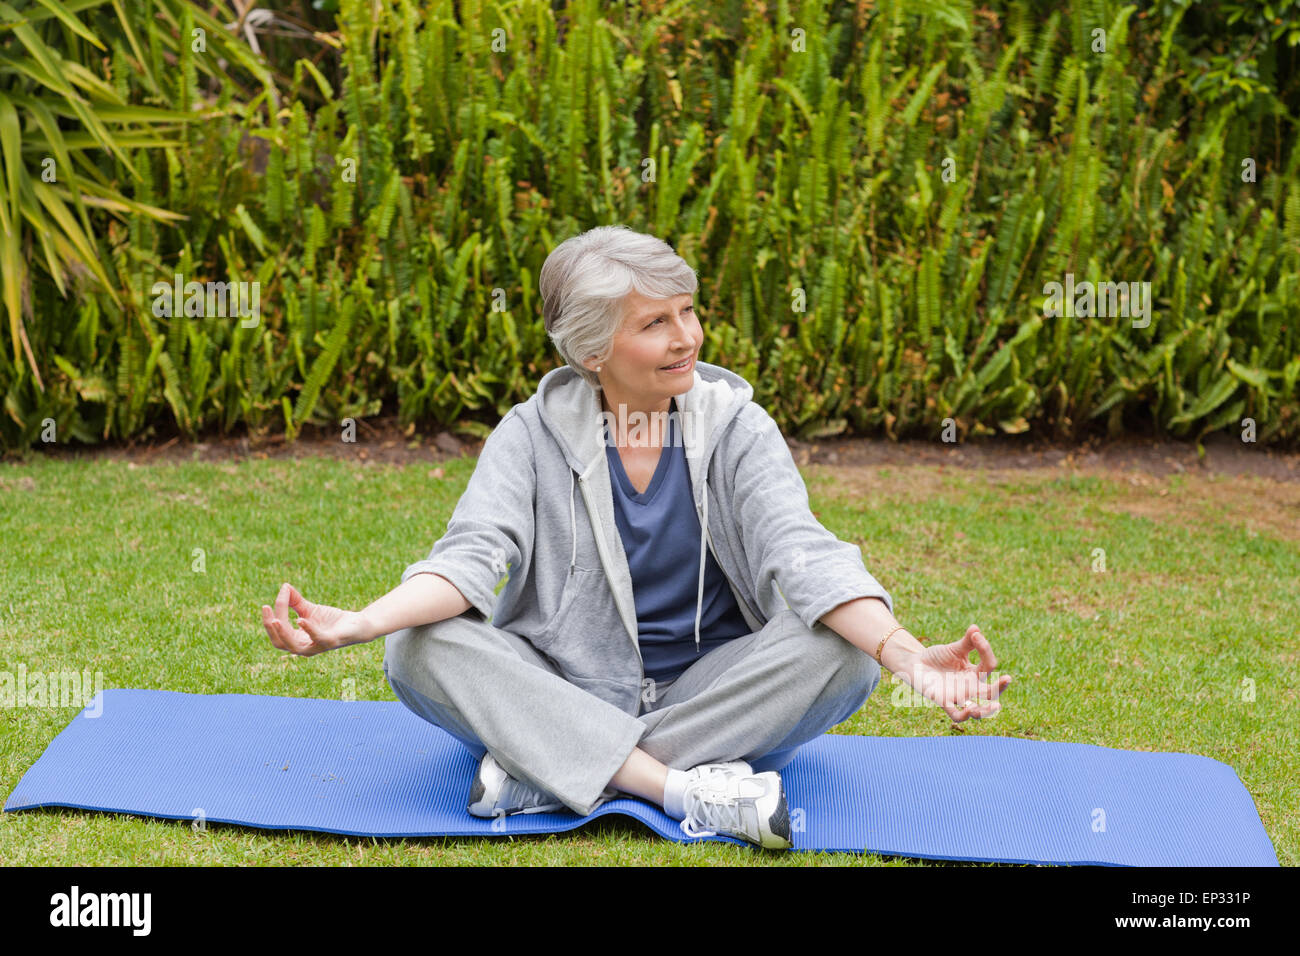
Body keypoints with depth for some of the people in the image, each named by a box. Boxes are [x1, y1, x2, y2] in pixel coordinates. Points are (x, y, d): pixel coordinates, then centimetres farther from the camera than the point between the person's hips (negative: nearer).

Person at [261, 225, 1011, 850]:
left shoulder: (737, 427, -3)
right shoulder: (535, 434, -3)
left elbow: (800, 552, -18)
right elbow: (473, 554, -17)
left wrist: (907, 654, -37)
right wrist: (358, 624, -38)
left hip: (712, 695, 1)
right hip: (559, 693, 0)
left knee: (843, 652, -27)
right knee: (421, 651, -25)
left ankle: (544, 774, -27)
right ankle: (689, 788, -32)